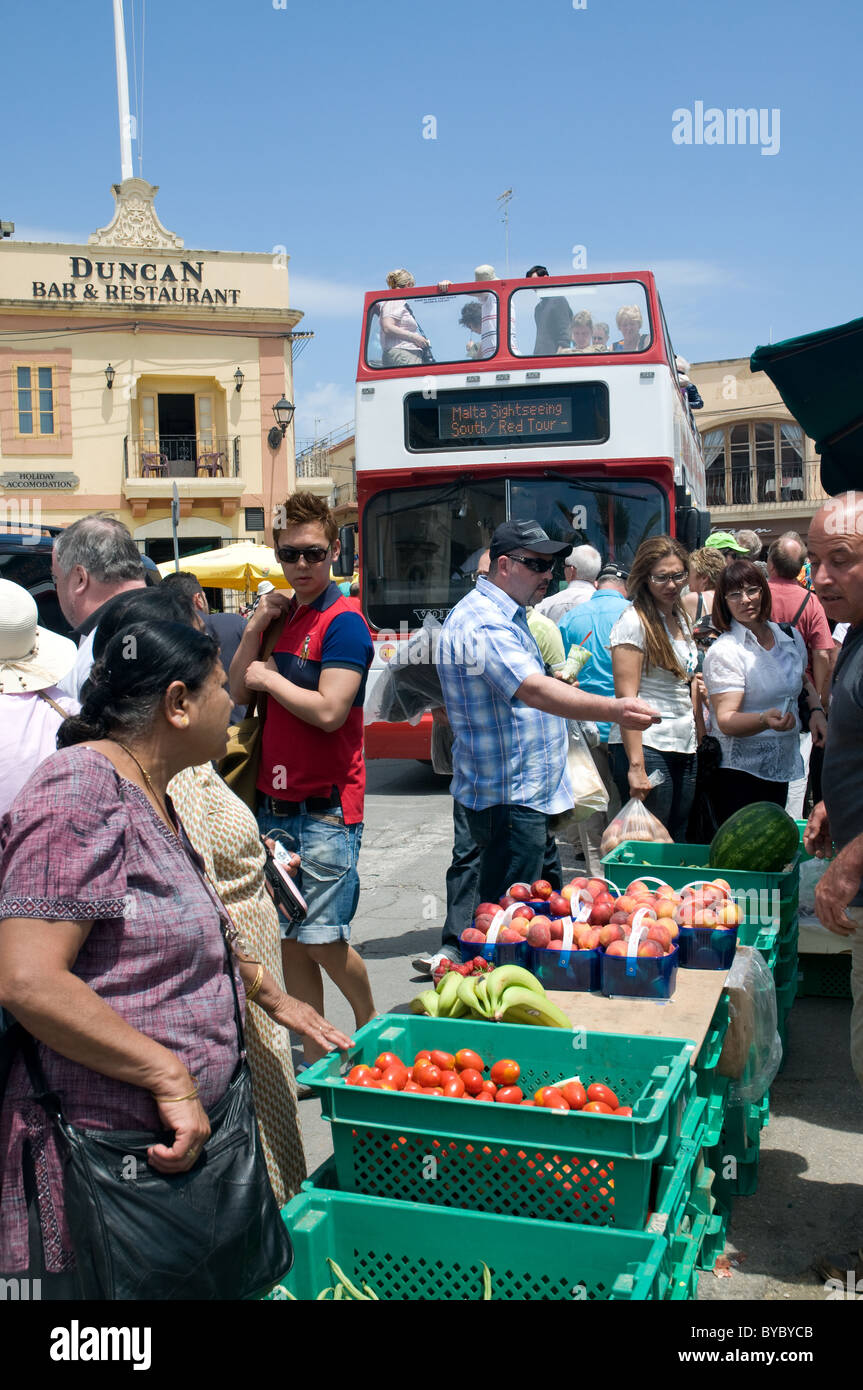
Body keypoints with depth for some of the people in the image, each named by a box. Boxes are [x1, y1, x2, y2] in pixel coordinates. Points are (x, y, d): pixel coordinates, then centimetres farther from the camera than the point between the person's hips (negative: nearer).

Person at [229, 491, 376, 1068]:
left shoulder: (344, 622, -11)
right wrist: (256, 626, -1)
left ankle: (371, 1022, 25)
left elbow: (329, 711, -21)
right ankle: (314, 1058, 22)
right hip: (274, 802, 7)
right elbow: (239, 692, 9)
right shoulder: (281, 615, 12)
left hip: (325, 808, -7)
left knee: (321, 938, -2)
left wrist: (270, 678, -8)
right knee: (289, 938, 10)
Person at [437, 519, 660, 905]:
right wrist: (614, 710, -43)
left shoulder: (507, 616, 16)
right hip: (508, 799, -11)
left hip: (532, 793, 11)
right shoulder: (482, 623, -20)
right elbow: (535, 690, -35)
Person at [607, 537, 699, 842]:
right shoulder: (634, 621, -10)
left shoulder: (680, 617, 14)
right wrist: (636, 766, -21)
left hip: (683, 748, 8)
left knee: (677, 845, 12)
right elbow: (626, 698, -16)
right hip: (647, 748, -8)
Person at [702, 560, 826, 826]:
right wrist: (765, 720, -38)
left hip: (782, 765, 6)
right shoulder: (723, 651, -14)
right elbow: (726, 721, -20)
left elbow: (803, 682, 28)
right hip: (738, 772, -6)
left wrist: (816, 711, 9)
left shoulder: (791, 638, 7)